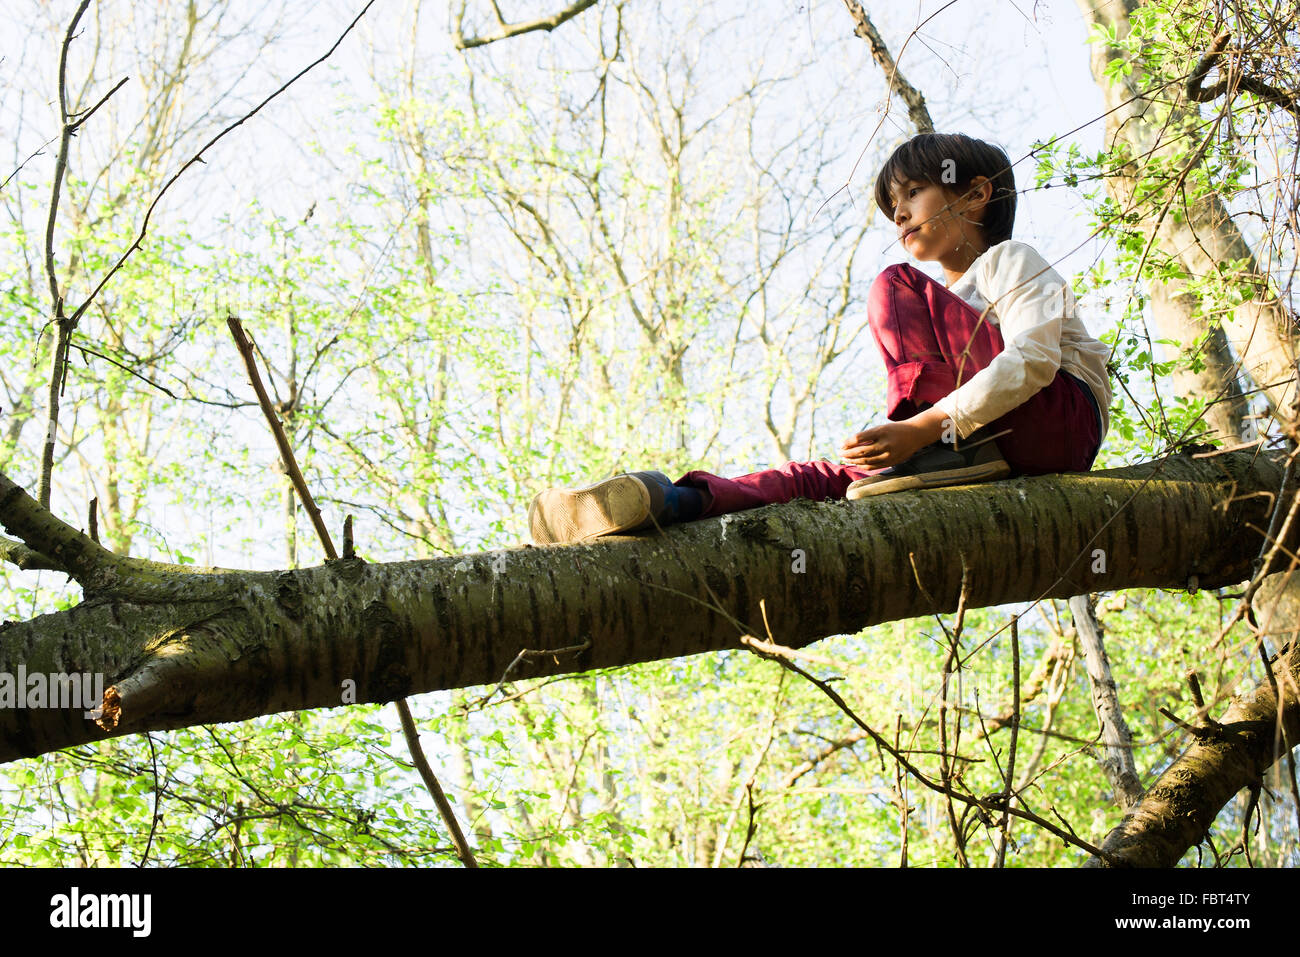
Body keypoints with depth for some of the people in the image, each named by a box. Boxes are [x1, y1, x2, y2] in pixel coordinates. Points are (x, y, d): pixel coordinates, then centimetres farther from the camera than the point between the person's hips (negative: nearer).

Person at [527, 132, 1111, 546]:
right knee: (837, 476, -18)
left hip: (1062, 417, -7)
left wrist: (921, 427, -24)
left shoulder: (1009, 261, 6)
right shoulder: (938, 303, 31)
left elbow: (1032, 360, -15)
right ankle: (680, 503, -38)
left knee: (895, 289, -12)